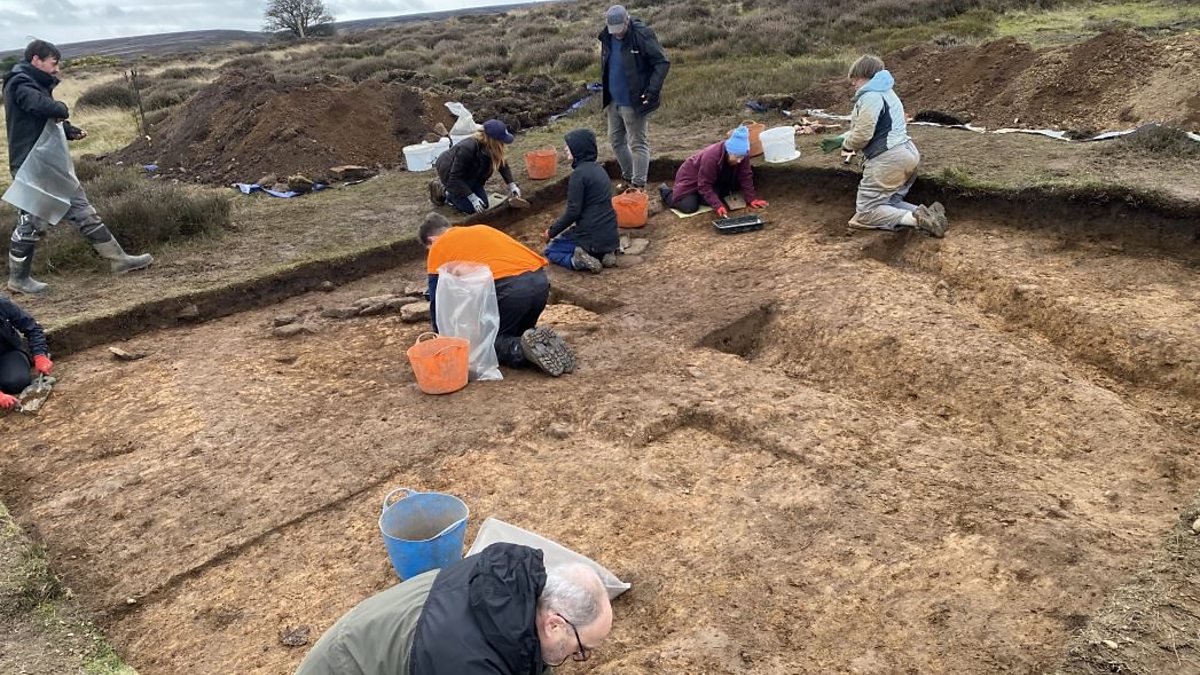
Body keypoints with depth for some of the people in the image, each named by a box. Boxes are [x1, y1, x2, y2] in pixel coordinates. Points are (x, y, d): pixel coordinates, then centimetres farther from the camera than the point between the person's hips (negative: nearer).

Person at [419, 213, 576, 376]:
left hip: (510, 287, -6)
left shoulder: (439, 248, 14)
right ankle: (542, 342, 0)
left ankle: (523, 349, -13)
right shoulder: (480, 229, 32)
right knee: (519, 334, 29)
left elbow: (437, 300, 16)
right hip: (540, 281, 7)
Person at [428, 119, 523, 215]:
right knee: (469, 208, -13)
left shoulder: (493, 149, -20)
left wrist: (512, 185, -11)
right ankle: (443, 190, 7)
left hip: (470, 175, 7)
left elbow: (503, 165, 0)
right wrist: (472, 198, -36)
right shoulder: (466, 149, -40)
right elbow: (455, 178, -35)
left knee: (484, 205, 2)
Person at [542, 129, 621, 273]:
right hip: (610, 236, 7)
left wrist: (552, 232, -5)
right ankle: (605, 253, 8)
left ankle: (578, 261, -11)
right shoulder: (598, 169, 10)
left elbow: (573, 211, -18)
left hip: (592, 236, -7)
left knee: (551, 250, 15)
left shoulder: (579, 173, -16)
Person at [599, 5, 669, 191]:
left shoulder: (642, 34, -17)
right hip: (613, 101, 8)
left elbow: (663, 63, -17)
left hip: (634, 102, -8)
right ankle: (627, 177, 33)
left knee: (638, 144, -1)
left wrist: (652, 91, -23)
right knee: (616, 140, 17)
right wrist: (603, 86, 10)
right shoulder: (607, 37, 2)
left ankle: (638, 186, 5)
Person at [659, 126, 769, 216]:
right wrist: (718, 205, -41)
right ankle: (667, 193, 7)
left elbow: (746, 177, -13)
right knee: (689, 207, -22)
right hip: (691, 176, -7)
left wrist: (752, 199, -22)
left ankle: (698, 196, 18)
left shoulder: (742, 155, -23)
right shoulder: (711, 157, -40)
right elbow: (705, 186, -34)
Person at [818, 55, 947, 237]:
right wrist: (839, 139, 28)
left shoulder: (870, 96, -12)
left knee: (866, 213, -4)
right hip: (907, 153, 10)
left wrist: (846, 144, 3)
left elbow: (862, 134, -18)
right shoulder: (885, 92, 21)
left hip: (888, 160, -10)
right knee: (888, 203, 16)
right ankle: (927, 214, -7)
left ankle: (916, 219, -22)